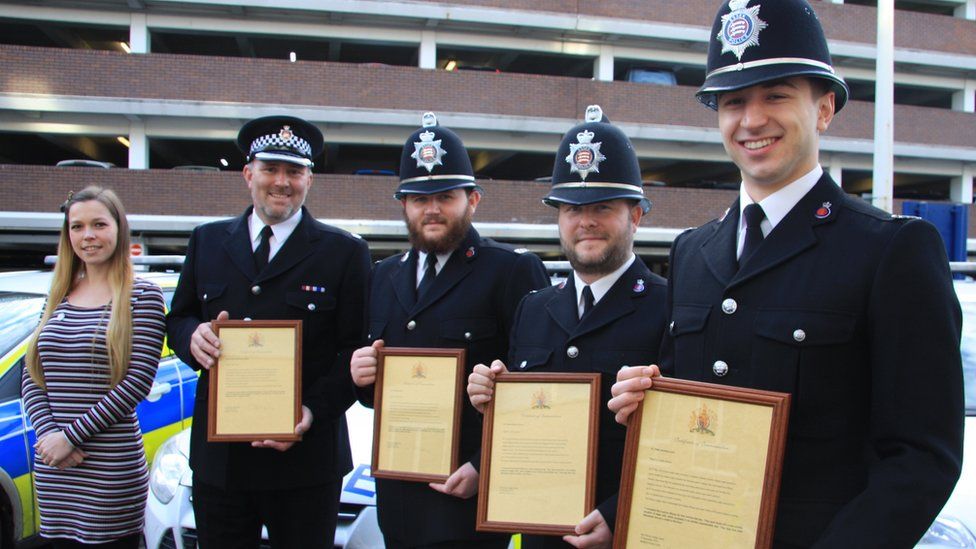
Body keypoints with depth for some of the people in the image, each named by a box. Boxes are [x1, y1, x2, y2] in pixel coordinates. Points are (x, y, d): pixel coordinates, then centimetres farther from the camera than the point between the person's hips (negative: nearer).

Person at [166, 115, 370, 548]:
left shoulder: (345, 252, 0)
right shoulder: (206, 241, 11)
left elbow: (356, 348, -4)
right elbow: (177, 320, 14)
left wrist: (315, 411, -18)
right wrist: (192, 336, -10)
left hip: (305, 460, -3)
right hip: (218, 455, 3)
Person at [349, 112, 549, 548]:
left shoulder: (513, 271, -8)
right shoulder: (384, 277, 12)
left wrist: (484, 468, -17)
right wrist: (362, 377, -4)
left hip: (469, 496, -5)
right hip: (397, 495, 6)